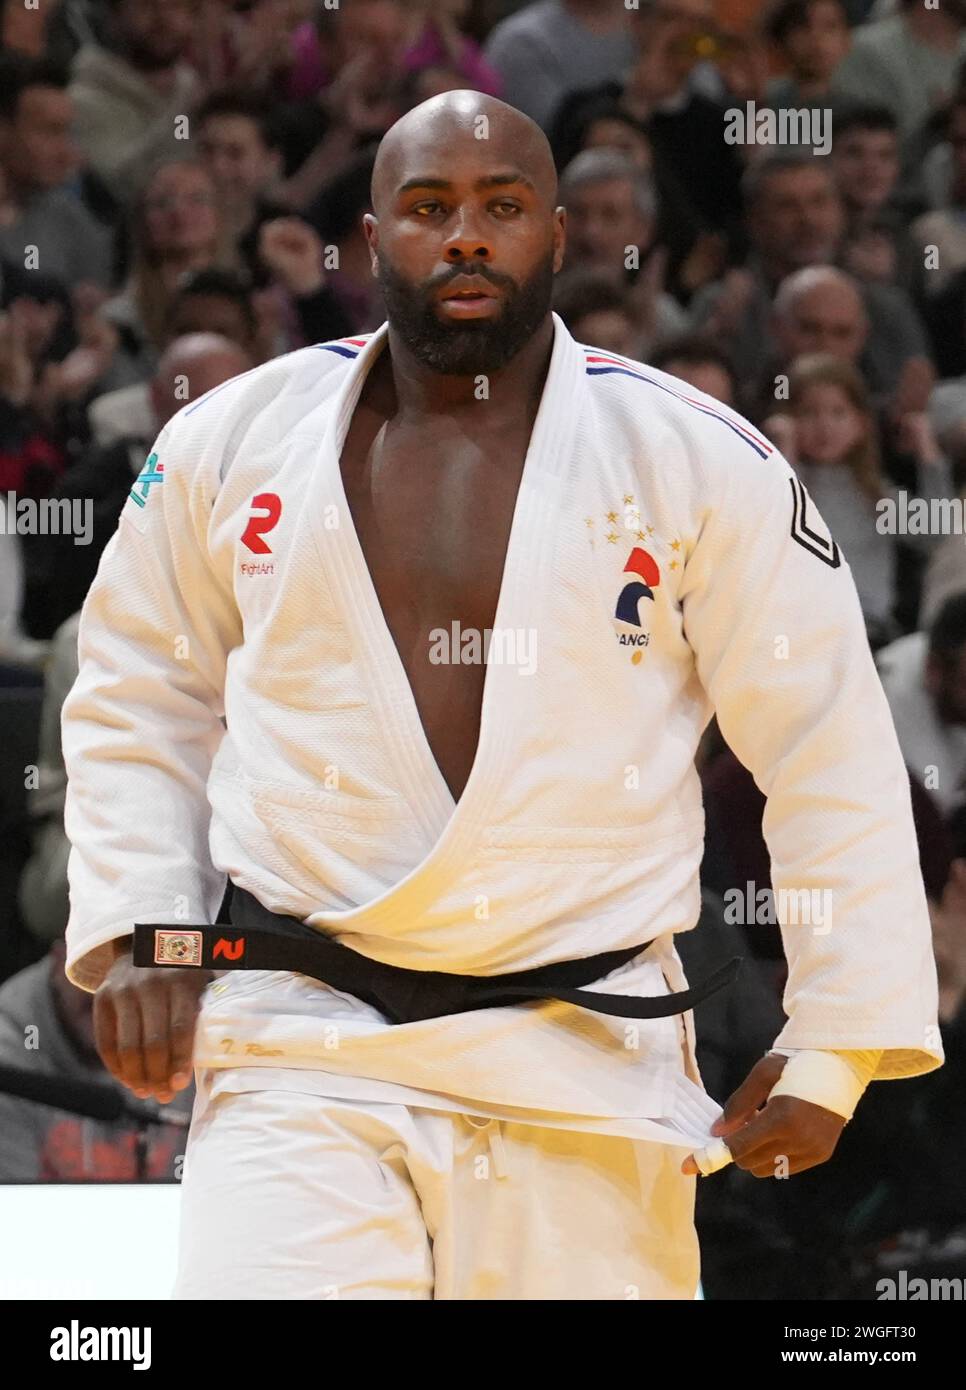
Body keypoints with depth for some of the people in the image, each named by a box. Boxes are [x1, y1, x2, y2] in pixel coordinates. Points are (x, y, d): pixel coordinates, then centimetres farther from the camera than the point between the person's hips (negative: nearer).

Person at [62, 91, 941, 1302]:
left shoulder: (700, 464, 1)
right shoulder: (230, 442, 7)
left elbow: (830, 756, 4)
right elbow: (134, 702, 20)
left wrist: (830, 1050, 1)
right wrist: (140, 928, 7)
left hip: (586, 1060, 0)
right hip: (298, 1049, 1)